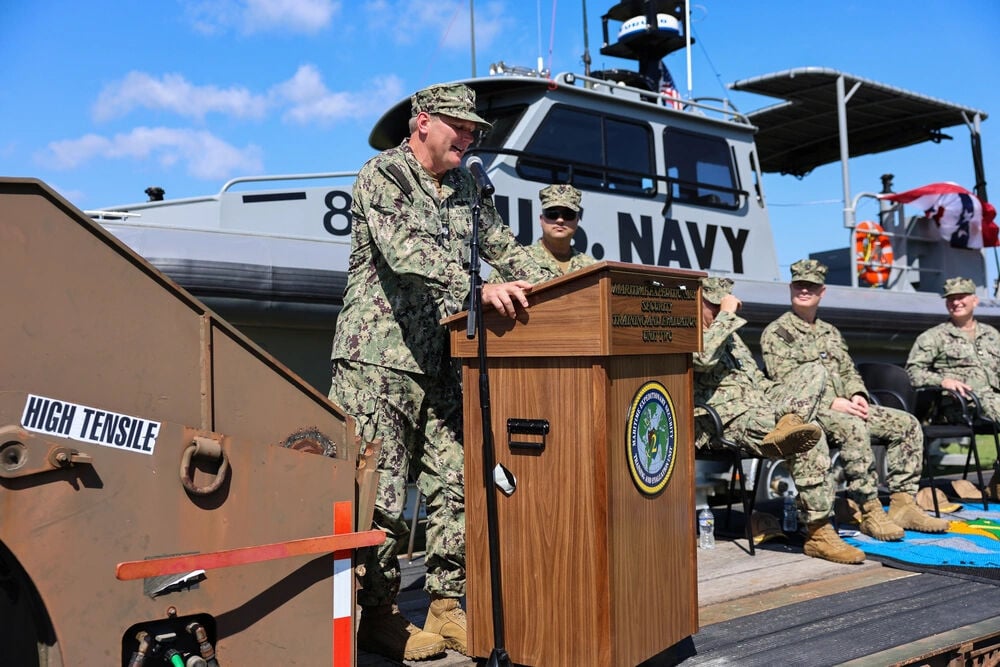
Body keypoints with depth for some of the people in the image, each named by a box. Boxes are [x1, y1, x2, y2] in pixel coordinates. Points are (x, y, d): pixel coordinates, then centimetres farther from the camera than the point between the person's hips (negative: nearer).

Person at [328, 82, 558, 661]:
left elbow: (504, 245, 23)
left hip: (444, 364, 7)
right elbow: (406, 251, -21)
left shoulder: (466, 186, 18)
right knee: (381, 493, -3)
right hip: (379, 358, -7)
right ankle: (377, 615, 11)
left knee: (455, 484, 5)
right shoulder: (382, 175, -5)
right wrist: (479, 287, -32)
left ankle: (448, 607, 16)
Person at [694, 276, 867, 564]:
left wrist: (790, 398, 14)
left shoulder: (730, 336, 29)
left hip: (762, 407, 9)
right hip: (732, 420, -9)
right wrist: (727, 314, -12)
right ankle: (819, 534, -27)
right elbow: (702, 357, -24)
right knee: (810, 438, -29)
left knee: (814, 371, -9)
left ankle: (786, 426, -33)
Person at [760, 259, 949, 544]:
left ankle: (902, 504, -6)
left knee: (907, 424, -5)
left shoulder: (830, 332, 24)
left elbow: (849, 371, 23)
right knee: (854, 429, -36)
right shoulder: (776, 333, -1)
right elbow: (786, 383, -12)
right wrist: (831, 402, -20)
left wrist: (857, 396, -1)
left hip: (844, 406, 8)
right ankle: (870, 512, -30)